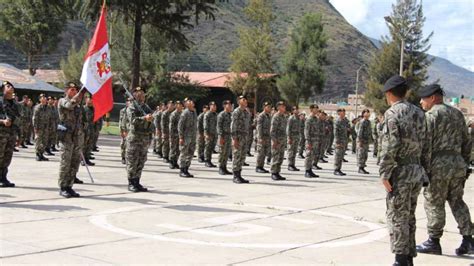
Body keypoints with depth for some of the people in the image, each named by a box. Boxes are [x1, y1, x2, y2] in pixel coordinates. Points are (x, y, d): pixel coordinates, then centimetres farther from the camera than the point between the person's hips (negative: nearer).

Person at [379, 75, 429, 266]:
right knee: (409, 217, 15)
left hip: (400, 172, -7)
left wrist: (384, 173, -16)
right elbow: (425, 145, 13)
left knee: (397, 217, -2)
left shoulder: (393, 113, -11)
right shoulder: (418, 113, 12)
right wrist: (423, 169, 18)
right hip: (417, 171, 7)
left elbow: (390, 146, -18)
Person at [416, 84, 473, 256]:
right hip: (458, 164, 7)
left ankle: (433, 242, 7)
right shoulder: (457, 114, 15)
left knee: (434, 203, 2)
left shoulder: (431, 115, -8)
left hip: (439, 164, -7)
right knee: (457, 202, 14)